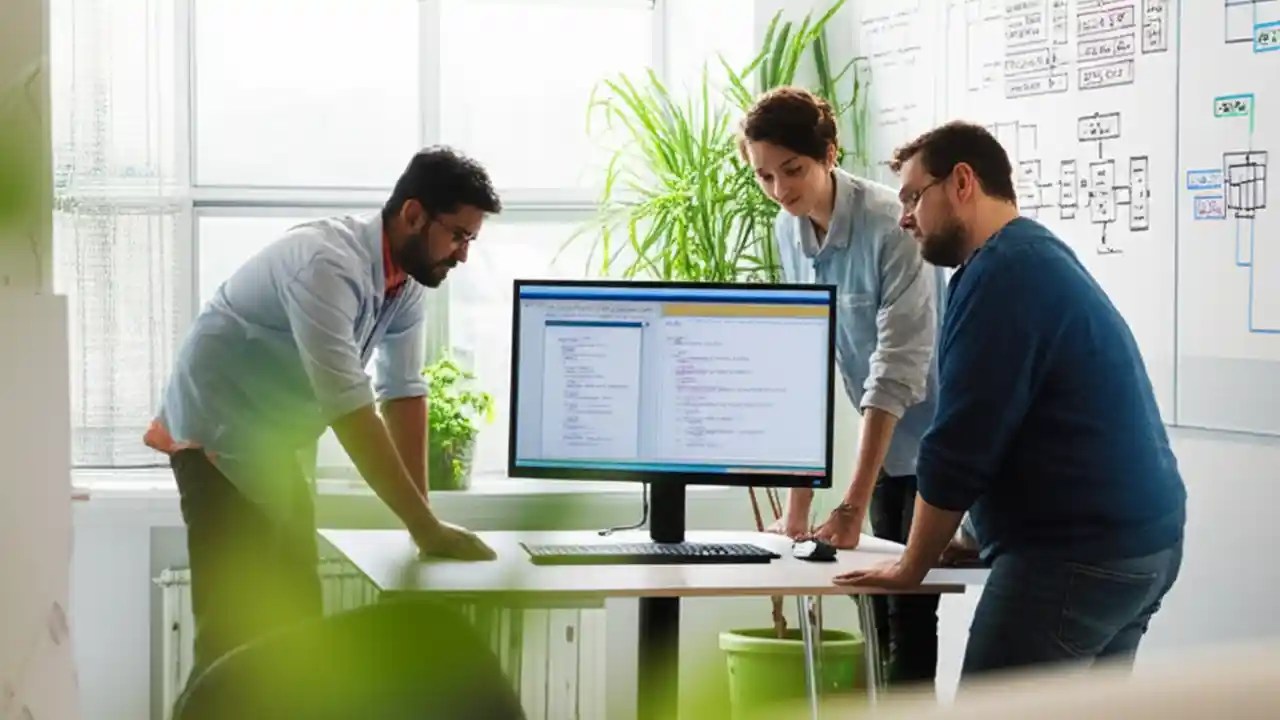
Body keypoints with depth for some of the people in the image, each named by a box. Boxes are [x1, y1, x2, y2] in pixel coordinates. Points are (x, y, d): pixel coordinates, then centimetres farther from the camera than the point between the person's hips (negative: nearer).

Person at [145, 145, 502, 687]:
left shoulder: (407, 281, -3)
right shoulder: (328, 265, -30)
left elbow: (404, 393, -1)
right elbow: (349, 410, -33)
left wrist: (422, 519, -7)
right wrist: (426, 527, -31)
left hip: (270, 443, 9)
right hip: (218, 437, -9)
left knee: (295, 621, 10)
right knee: (238, 633, -11)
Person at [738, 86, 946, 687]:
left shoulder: (891, 224, -25)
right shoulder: (789, 231, -3)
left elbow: (898, 368, -28)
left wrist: (852, 506, -30)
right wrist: (798, 503, -3)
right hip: (888, 434, 7)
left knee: (910, 605, -10)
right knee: (884, 604, 10)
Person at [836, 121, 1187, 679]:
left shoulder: (1003, 272, -14)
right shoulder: (1043, 257, 19)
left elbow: (958, 448, -15)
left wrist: (912, 566, -4)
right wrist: (976, 538, 18)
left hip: (1075, 555, -10)